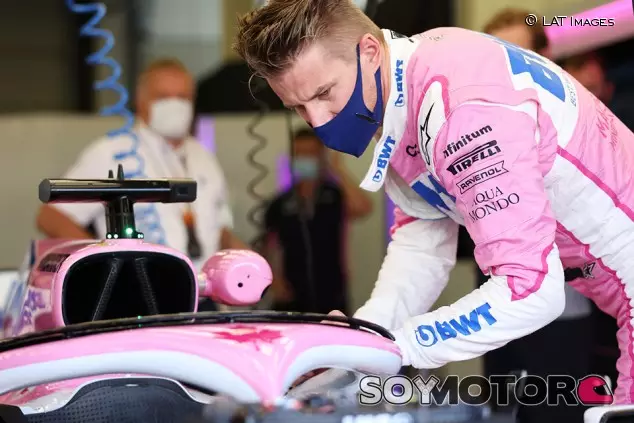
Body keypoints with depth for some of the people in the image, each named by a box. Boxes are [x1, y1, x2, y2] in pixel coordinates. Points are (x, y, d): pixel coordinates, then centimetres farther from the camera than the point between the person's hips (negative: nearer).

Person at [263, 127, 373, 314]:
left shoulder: (335, 196, 1)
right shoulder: (280, 205, 7)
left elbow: (363, 208, -21)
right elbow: (271, 249, 14)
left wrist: (339, 171, -15)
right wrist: (276, 281, -1)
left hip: (331, 300, -1)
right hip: (292, 301, 2)